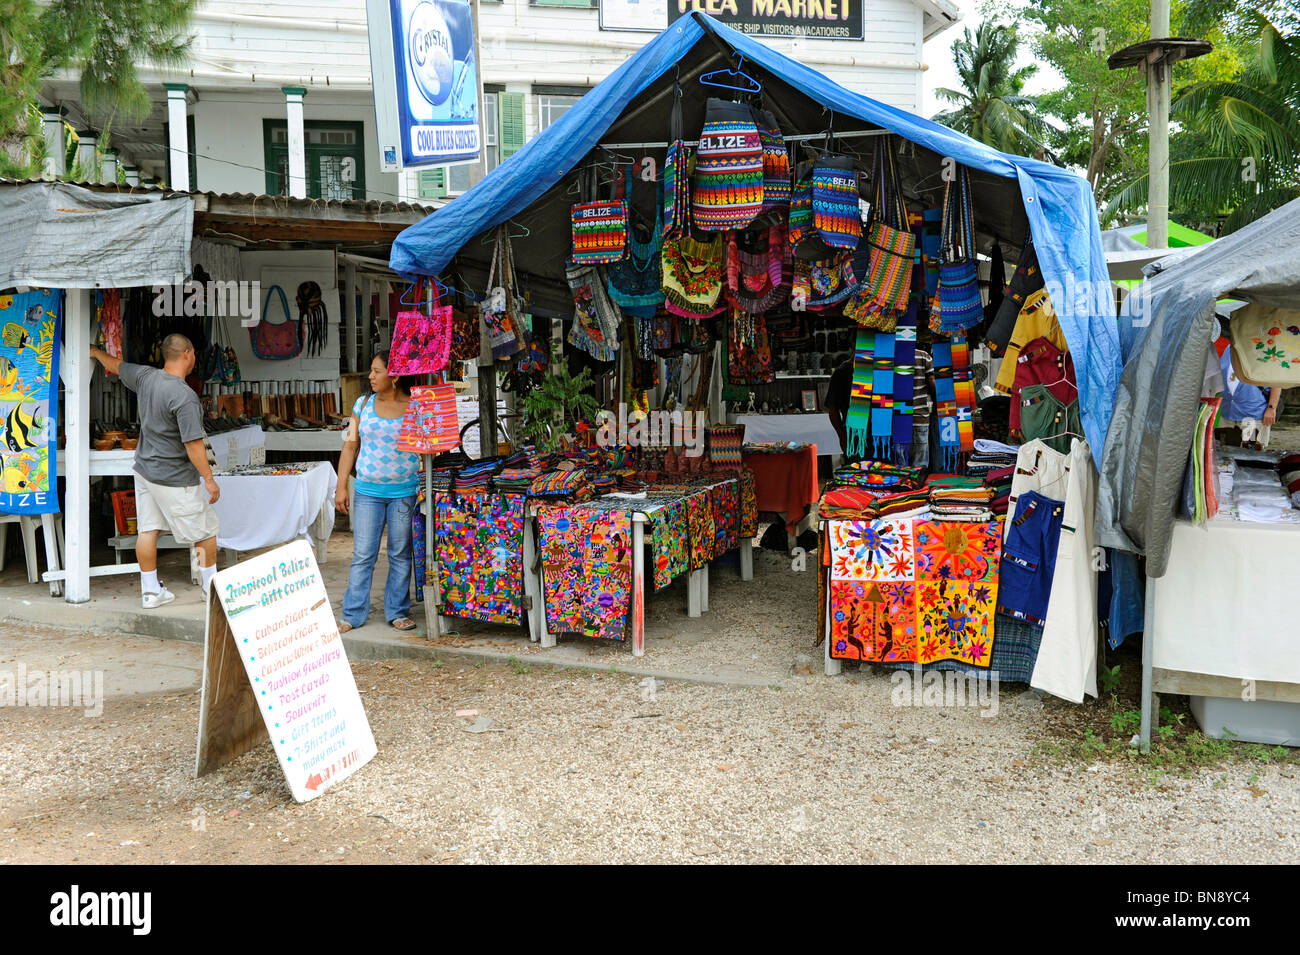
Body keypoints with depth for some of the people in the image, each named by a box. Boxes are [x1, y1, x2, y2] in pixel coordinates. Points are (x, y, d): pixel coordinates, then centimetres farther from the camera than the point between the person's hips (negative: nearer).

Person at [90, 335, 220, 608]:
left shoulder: (145, 377, -1)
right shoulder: (185, 397, -24)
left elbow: (116, 366, 20)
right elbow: (193, 443, -24)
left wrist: (96, 352, 40)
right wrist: (209, 479, -16)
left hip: (144, 469, 8)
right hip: (175, 478, -8)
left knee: (147, 529, 12)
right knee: (205, 531, 7)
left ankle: (150, 591, 20)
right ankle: (211, 585, 18)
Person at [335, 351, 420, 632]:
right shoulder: (363, 404, 6)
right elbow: (350, 445, 8)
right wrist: (341, 486, 4)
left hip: (405, 492, -1)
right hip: (368, 491, 2)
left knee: (401, 554, 6)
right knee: (362, 555, 2)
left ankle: (397, 612, 17)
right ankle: (353, 614, 11)